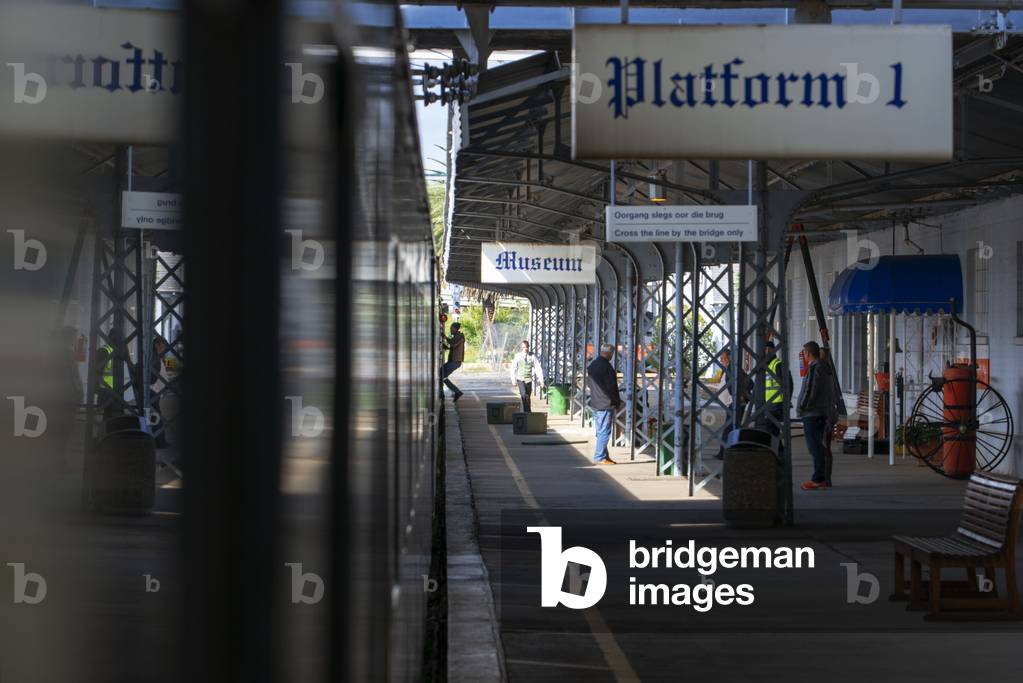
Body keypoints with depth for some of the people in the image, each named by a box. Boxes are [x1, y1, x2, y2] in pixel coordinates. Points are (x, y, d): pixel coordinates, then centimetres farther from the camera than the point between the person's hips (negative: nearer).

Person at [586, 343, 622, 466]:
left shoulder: (592, 365, 10)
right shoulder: (607, 367, -17)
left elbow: (588, 384, 18)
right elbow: (611, 387, -16)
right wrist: (617, 402, -4)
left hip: (595, 403, 9)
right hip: (606, 404, -9)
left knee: (600, 431, 14)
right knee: (604, 432, -5)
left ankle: (604, 456, 19)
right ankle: (600, 457, -5)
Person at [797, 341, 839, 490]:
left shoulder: (814, 368, -15)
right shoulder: (827, 368, 15)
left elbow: (810, 391, -20)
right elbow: (832, 392, 20)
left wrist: (801, 408, -9)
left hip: (812, 414, -10)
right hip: (825, 413, 10)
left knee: (815, 447, -8)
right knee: (823, 447, 11)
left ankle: (818, 479, -8)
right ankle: (825, 479, 14)